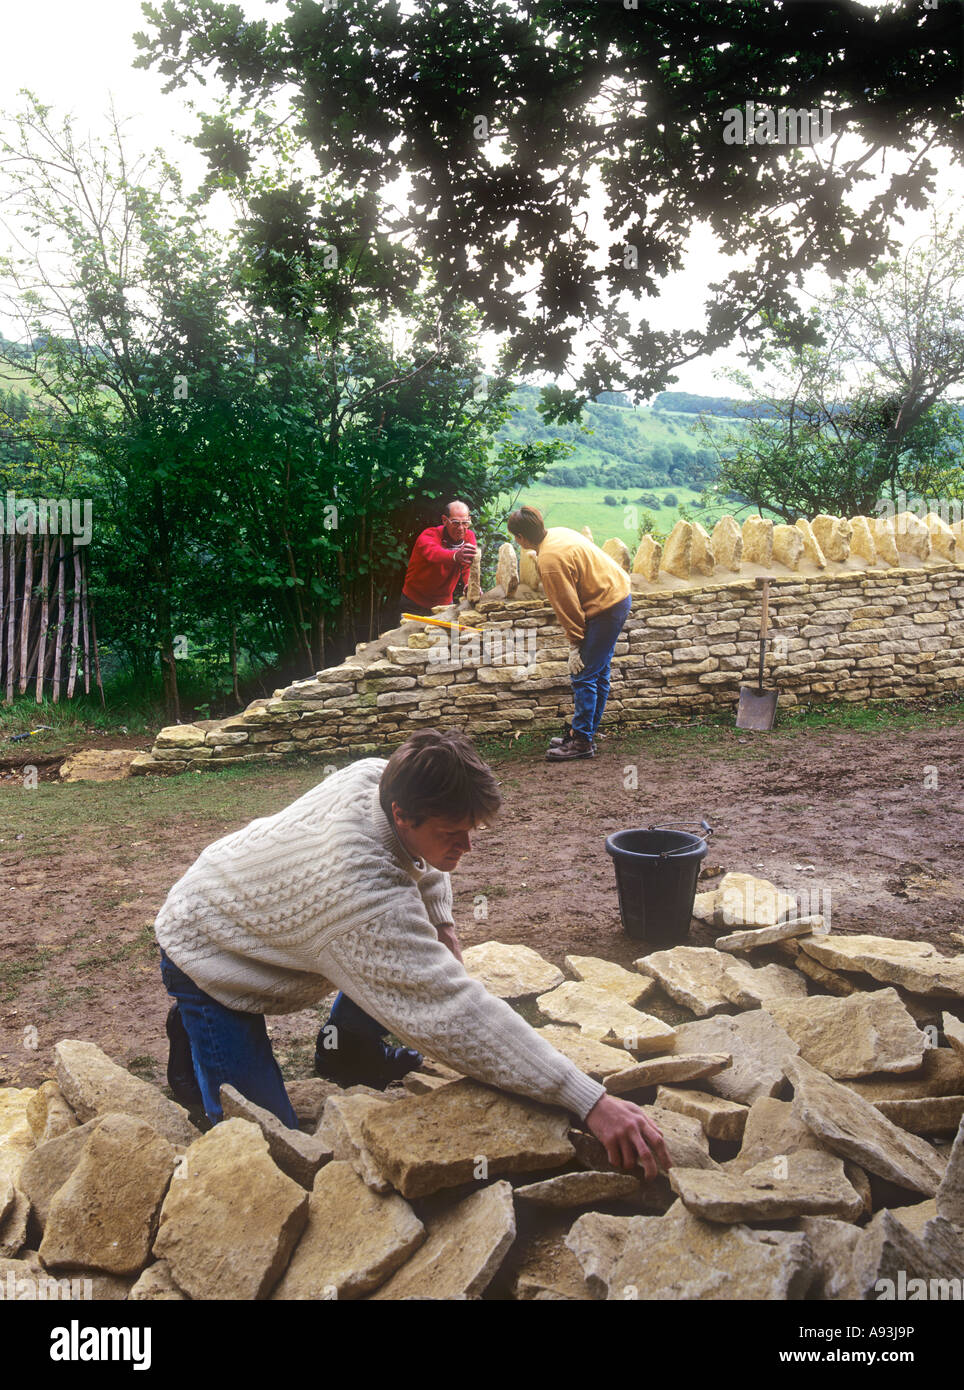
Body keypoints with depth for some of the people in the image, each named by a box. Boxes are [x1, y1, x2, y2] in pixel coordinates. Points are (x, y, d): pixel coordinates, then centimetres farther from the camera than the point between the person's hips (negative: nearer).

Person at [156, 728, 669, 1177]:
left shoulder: (375, 775, -20)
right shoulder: (364, 895, -43)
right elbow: (455, 1014, -45)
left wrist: (443, 927, -8)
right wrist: (592, 1103, -46)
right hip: (208, 961, -8)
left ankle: (347, 1051, 20)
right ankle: (193, 1039, 15)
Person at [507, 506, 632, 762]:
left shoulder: (549, 560, -22)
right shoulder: (558, 533, 6)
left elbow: (567, 606, -17)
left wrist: (575, 644, -9)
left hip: (606, 606, -10)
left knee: (583, 676, -6)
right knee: (598, 673, 15)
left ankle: (582, 741, -1)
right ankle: (583, 733, 24)